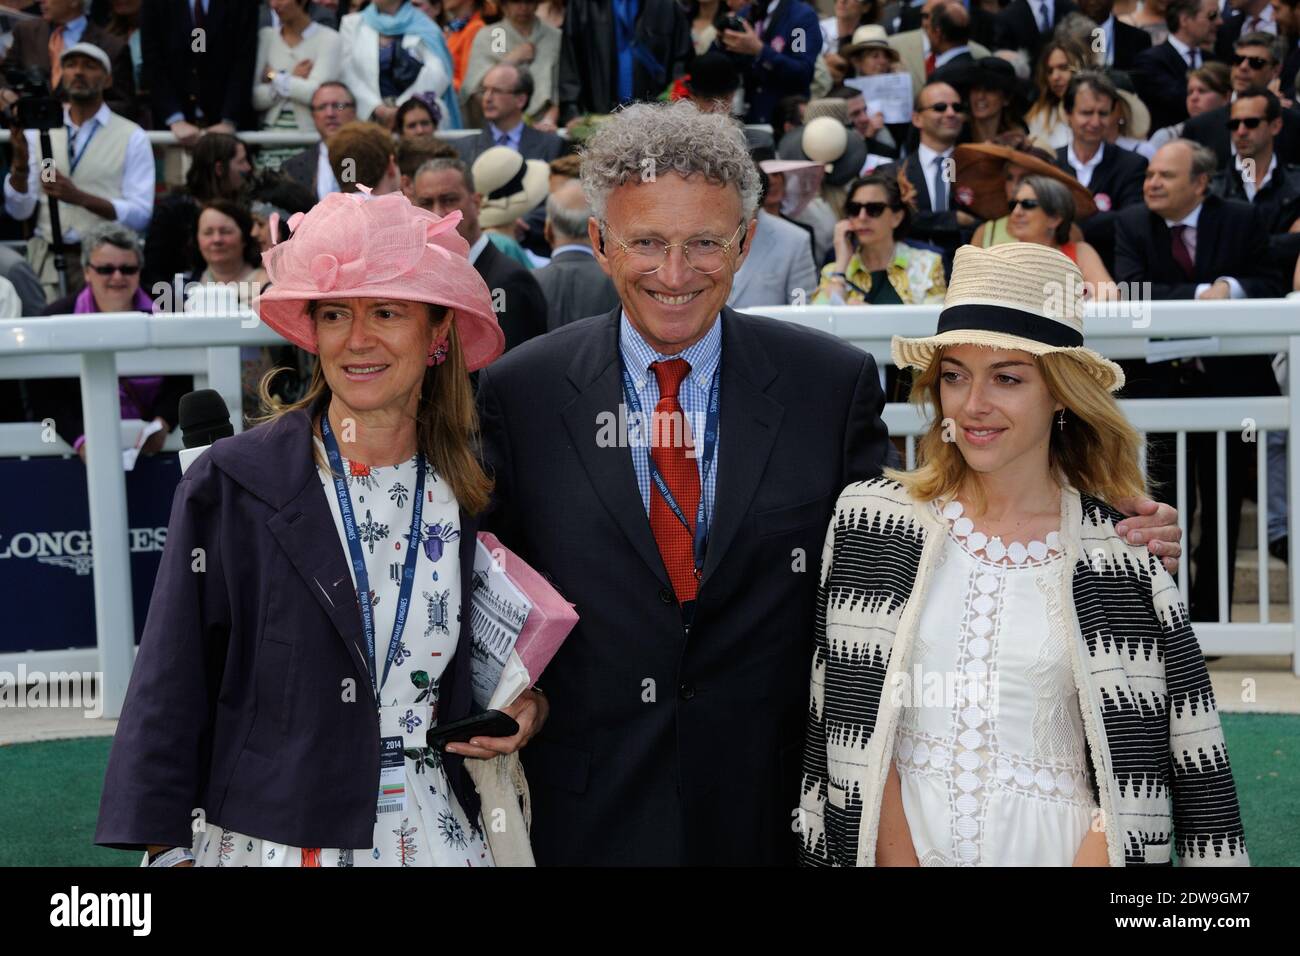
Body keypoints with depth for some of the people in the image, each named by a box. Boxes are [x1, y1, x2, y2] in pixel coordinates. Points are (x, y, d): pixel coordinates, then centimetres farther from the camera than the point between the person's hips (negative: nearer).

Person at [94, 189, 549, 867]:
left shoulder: (472, 488, 1)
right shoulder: (231, 484, -9)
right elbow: (172, 686, -7)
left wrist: (526, 706, -6)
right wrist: (168, 848, -9)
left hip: (439, 834, 3)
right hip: (271, 834, -3)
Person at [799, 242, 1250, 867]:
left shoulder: (1125, 556, -6)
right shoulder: (870, 520, -4)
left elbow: (1133, 778, -7)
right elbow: (856, 728, -5)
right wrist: (899, 859, -12)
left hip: (1059, 850, -1)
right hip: (901, 845, 1)